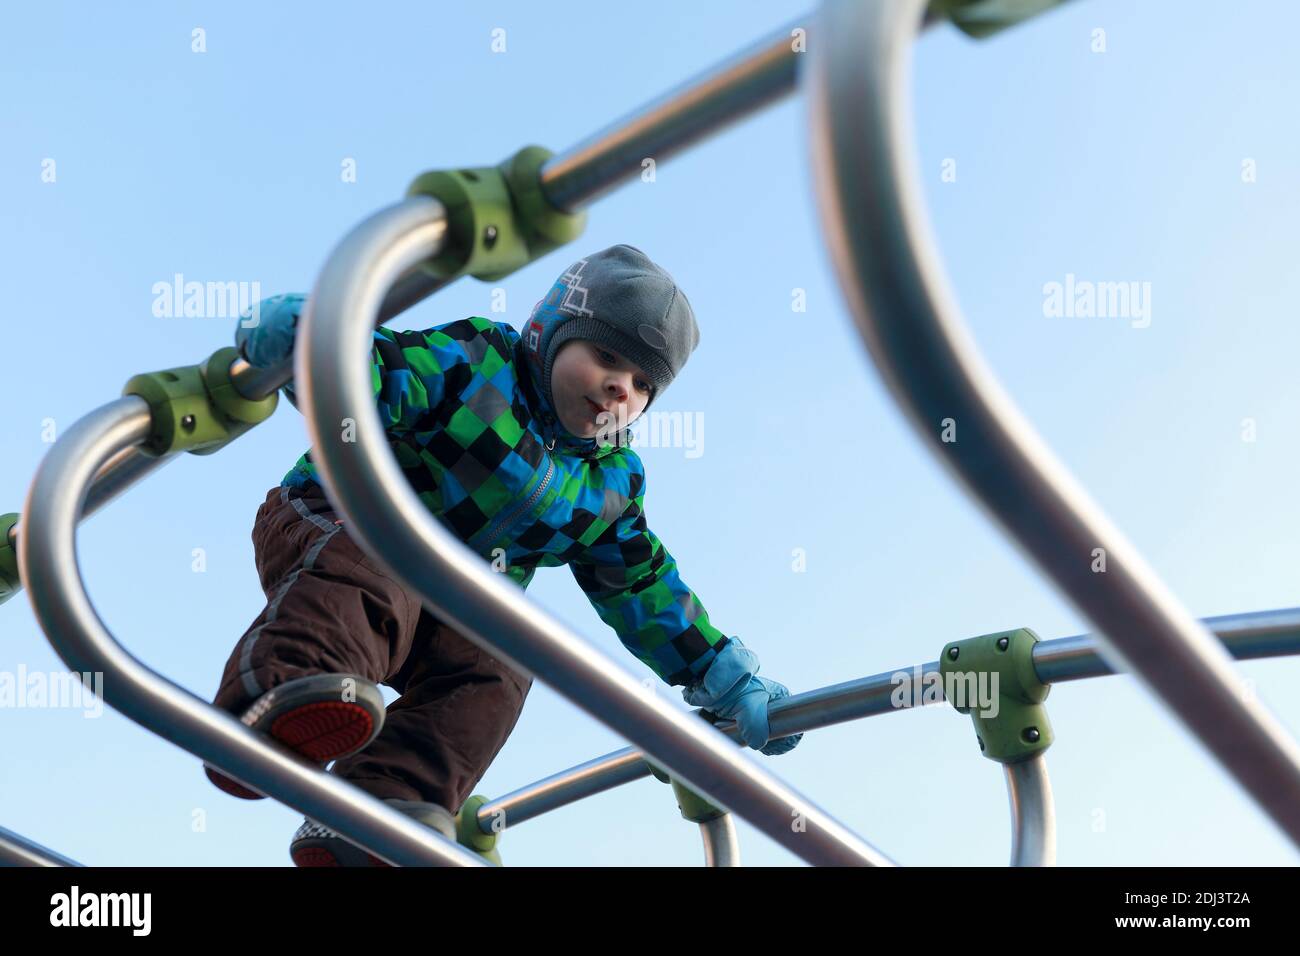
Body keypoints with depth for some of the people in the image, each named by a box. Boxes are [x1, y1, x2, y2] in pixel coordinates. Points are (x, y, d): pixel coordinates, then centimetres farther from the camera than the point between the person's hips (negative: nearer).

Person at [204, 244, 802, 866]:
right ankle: (273, 695, -65)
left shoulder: (612, 481, 11)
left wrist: (729, 682, 9)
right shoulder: (476, 360, -8)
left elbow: (643, 588, 14)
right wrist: (295, 337, -45)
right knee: (374, 573, -39)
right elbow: (373, 375, -22)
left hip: (441, 611, 6)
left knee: (493, 674, -25)